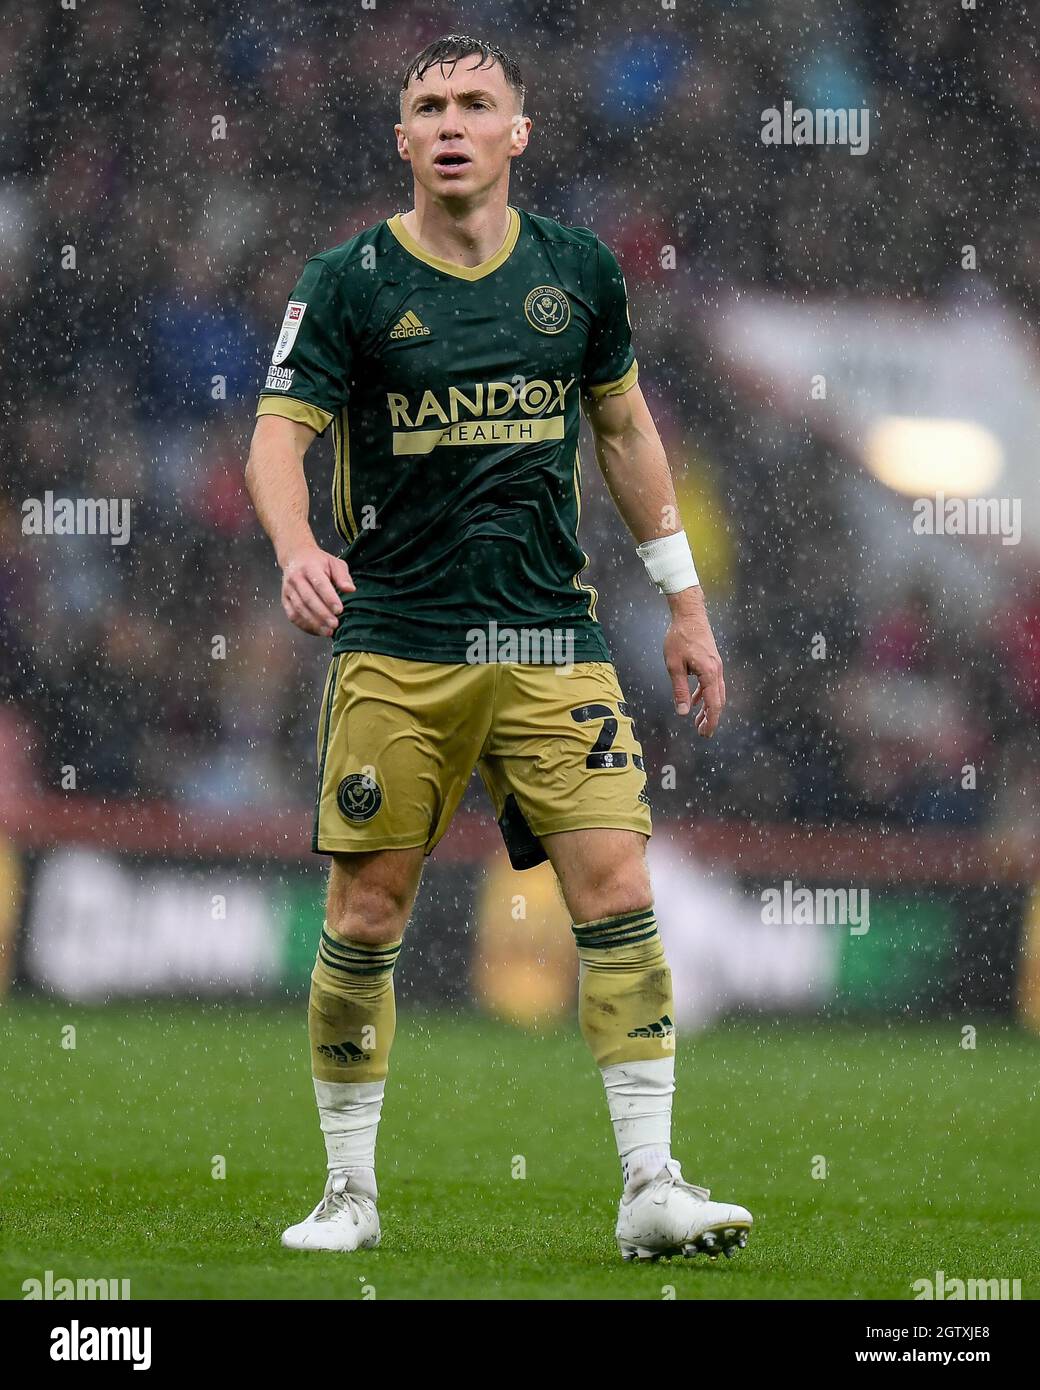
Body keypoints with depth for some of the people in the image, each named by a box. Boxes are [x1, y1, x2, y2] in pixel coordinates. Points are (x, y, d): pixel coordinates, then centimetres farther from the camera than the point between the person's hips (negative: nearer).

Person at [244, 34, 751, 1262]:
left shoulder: (579, 272, 7)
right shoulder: (349, 283, -2)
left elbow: (624, 431, 19)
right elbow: (279, 433, -8)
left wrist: (684, 599, 19)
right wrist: (296, 549, -29)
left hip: (551, 639, 2)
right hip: (394, 644, -2)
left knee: (616, 891, -10)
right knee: (366, 916, -1)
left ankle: (651, 1185, -6)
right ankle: (349, 1192, 13)